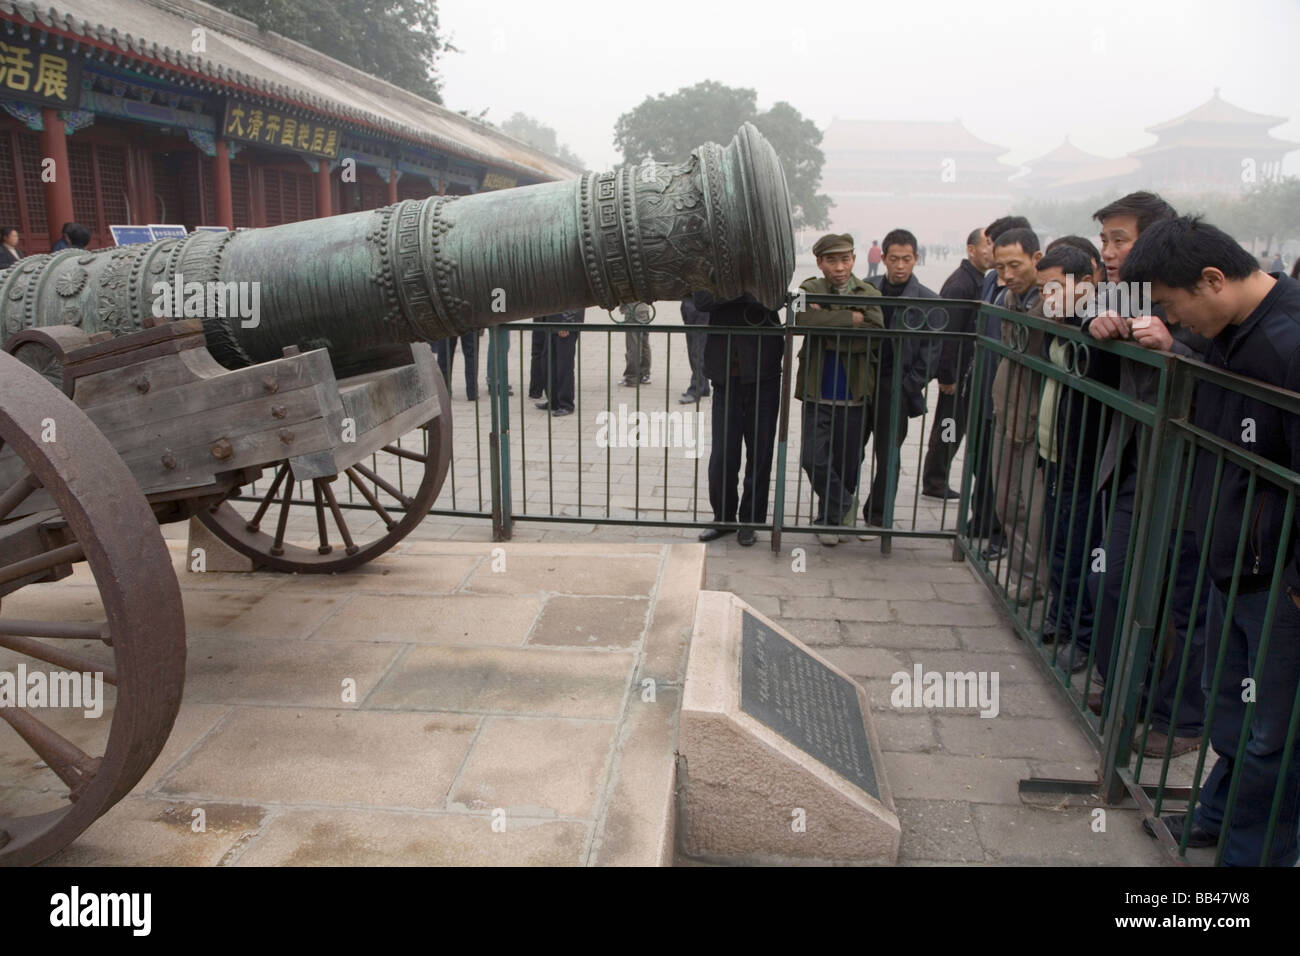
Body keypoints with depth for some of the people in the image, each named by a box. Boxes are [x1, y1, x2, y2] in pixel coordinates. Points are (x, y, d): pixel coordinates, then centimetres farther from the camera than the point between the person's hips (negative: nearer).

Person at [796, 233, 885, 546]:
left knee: (848, 464, 10)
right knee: (813, 458, -7)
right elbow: (804, 319, -22)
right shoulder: (810, 290, 1)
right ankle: (841, 510, 18)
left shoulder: (869, 295, 2)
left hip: (855, 395, 1)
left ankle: (832, 516, 33)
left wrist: (828, 327, -17)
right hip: (818, 395, 0)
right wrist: (850, 318, -20)